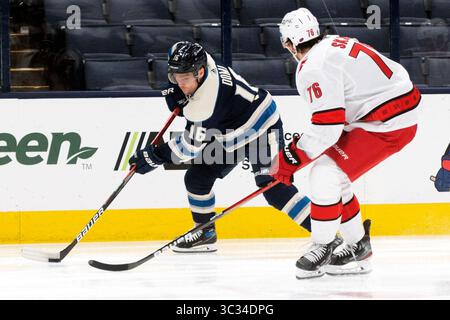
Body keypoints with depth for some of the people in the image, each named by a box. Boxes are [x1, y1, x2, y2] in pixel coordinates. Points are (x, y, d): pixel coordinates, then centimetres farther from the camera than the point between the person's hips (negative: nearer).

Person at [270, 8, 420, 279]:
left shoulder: (314, 68, -18)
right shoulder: (335, 44, 13)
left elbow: (326, 128, -22)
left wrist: (290, 159, -14)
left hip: (387, 125, -10)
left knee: (326, 173, -12)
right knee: (334, 175, 14)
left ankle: (323, 247, -3)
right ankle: (357, 248, 21)